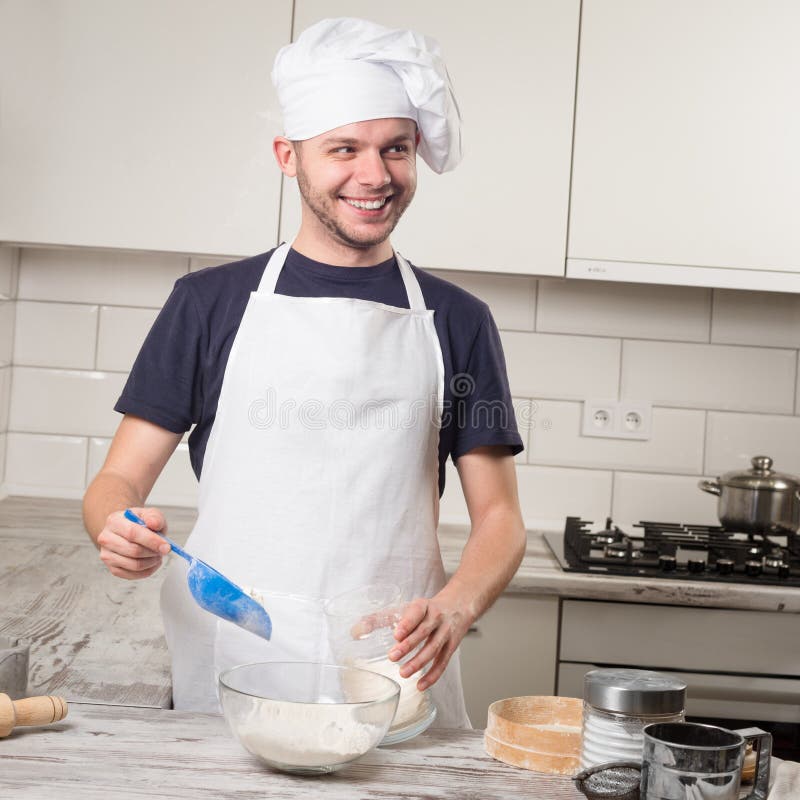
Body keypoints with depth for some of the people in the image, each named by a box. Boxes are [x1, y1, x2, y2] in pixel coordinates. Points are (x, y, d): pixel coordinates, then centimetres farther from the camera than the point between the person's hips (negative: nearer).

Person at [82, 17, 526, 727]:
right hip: (229, 670, 0)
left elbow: (499, 517, 7)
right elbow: (119, 481, 7)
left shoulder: (456, 321, 8)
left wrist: (454, 608, -13)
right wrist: (120, 532, -16)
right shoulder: (211, 301, 7)